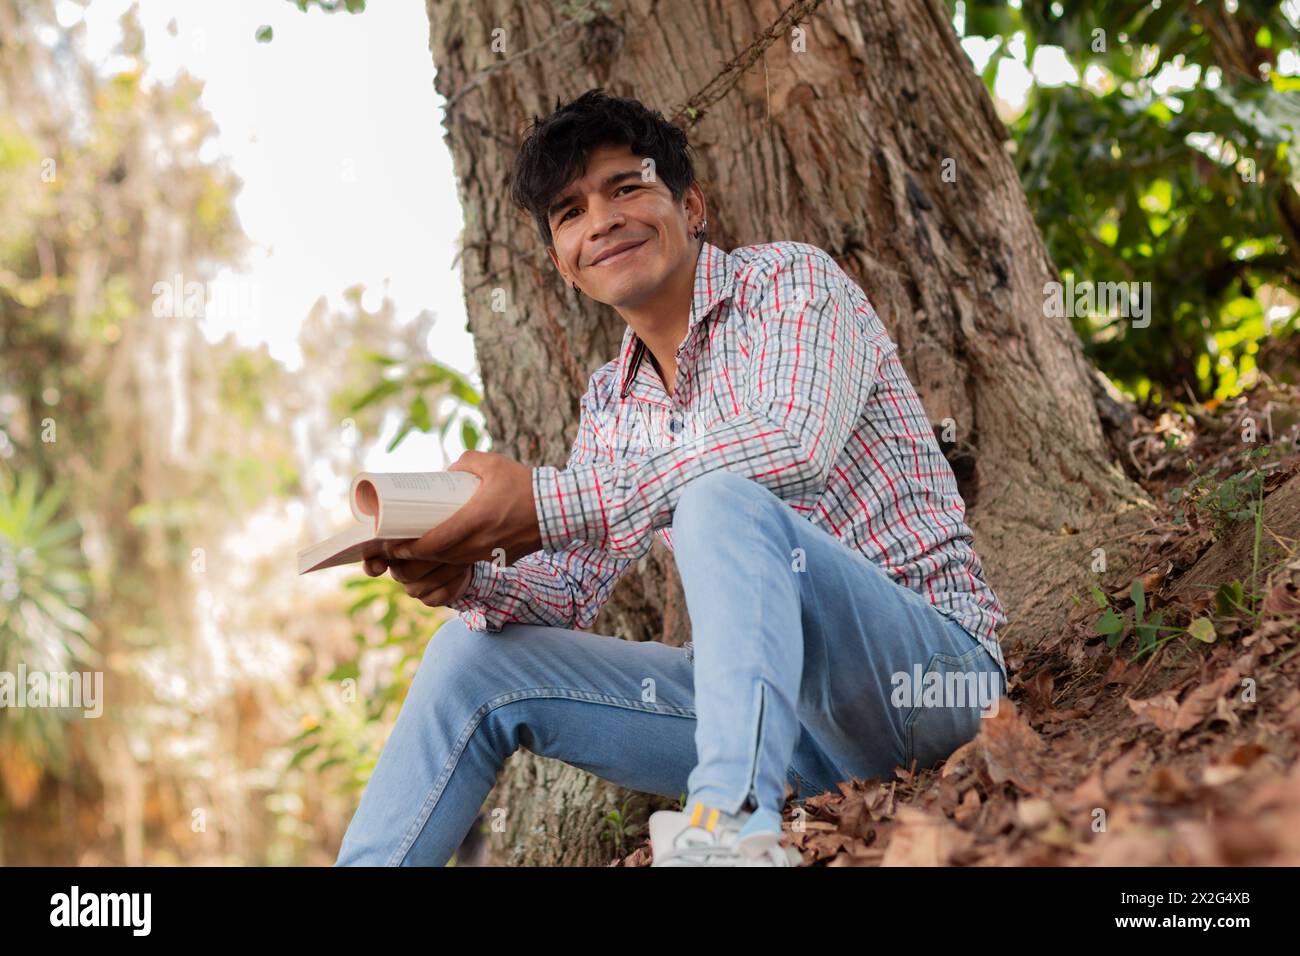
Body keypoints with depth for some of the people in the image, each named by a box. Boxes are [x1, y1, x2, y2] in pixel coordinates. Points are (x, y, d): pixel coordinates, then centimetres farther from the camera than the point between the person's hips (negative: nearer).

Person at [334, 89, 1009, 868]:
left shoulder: (791, 280, -5)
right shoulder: (612, 405, 15)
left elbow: (794, 446, -26)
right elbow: (565, 597, 11)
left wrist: (546, 504, -26)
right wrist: (468, 577, -13)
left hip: (927, 666, -6)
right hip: (771, 695, 6)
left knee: (722, 500, -33)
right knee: (474, 653, 0)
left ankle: (735, 823, -46)